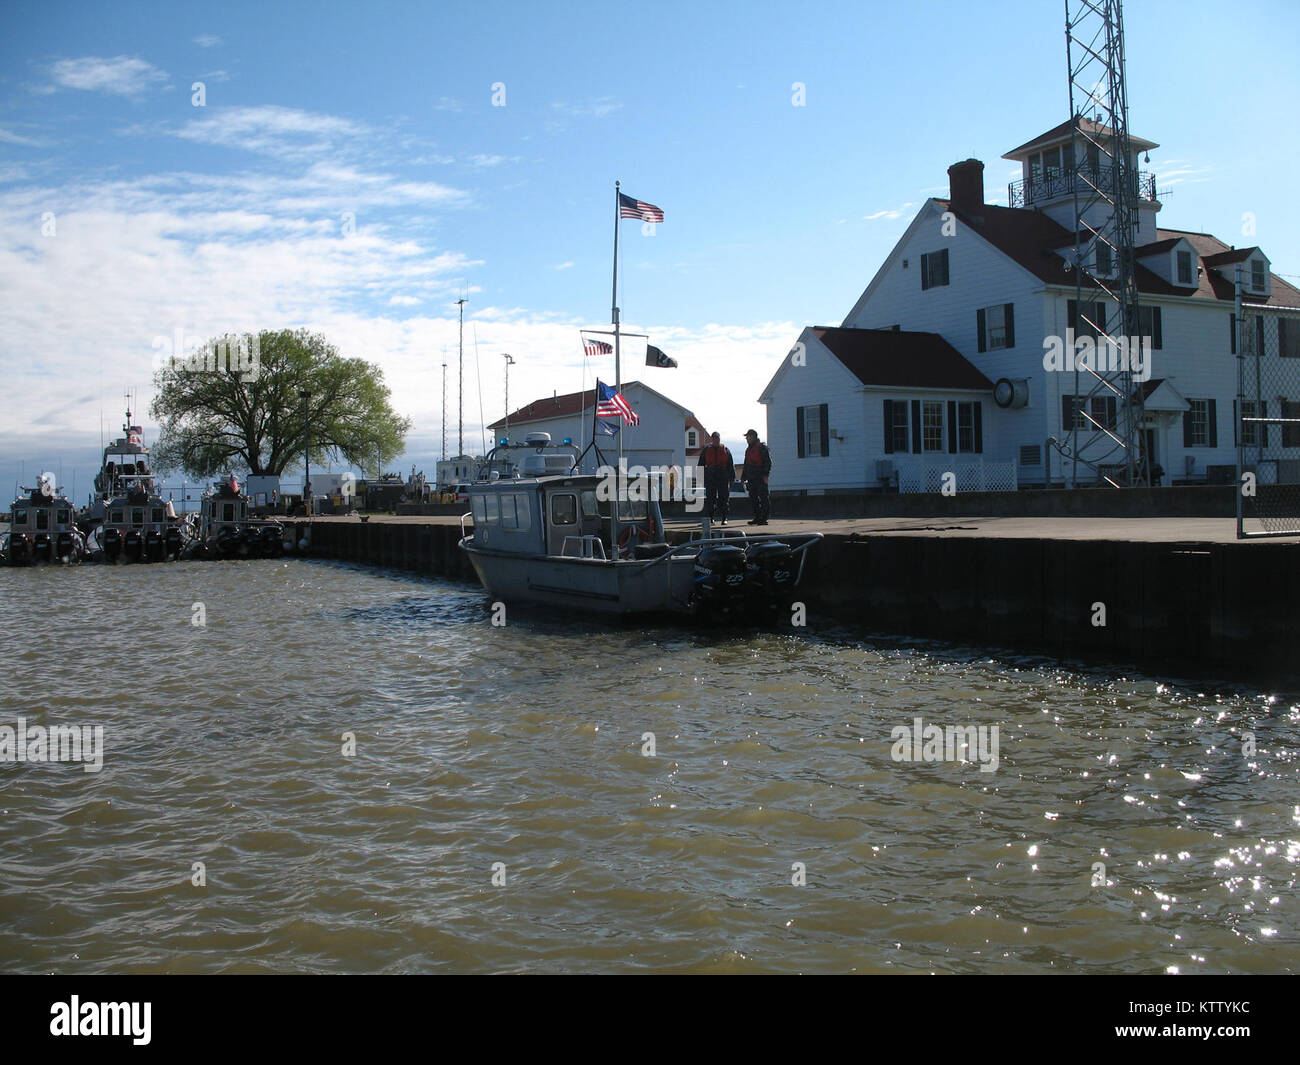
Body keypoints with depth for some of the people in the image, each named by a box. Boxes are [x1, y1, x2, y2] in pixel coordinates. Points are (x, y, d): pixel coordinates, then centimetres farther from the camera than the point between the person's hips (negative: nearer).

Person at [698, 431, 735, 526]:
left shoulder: (726, 450, 9)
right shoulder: (706, 450, 10)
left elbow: (731, 465, 10)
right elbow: (701, 464, 11)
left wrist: (732, 477, 4)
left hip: (723, 479, 0)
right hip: (710, 478, 0)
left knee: (723, 499, 0)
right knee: (710, 499, 0)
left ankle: (724, 518, 4)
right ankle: (711, 518, 6)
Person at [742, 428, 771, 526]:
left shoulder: (762, 447, -6)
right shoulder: (748, 449, 20)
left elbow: (768, 462, -12)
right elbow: (746, 464, 26)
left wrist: (766, 475, -19)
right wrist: (743, 476, 20)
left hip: (760, 477, -9)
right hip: (751, 478, 9)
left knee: (763, 497, -7)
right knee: (753, 498, 9)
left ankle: (764, 518, -7)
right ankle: (757, 518, 15)